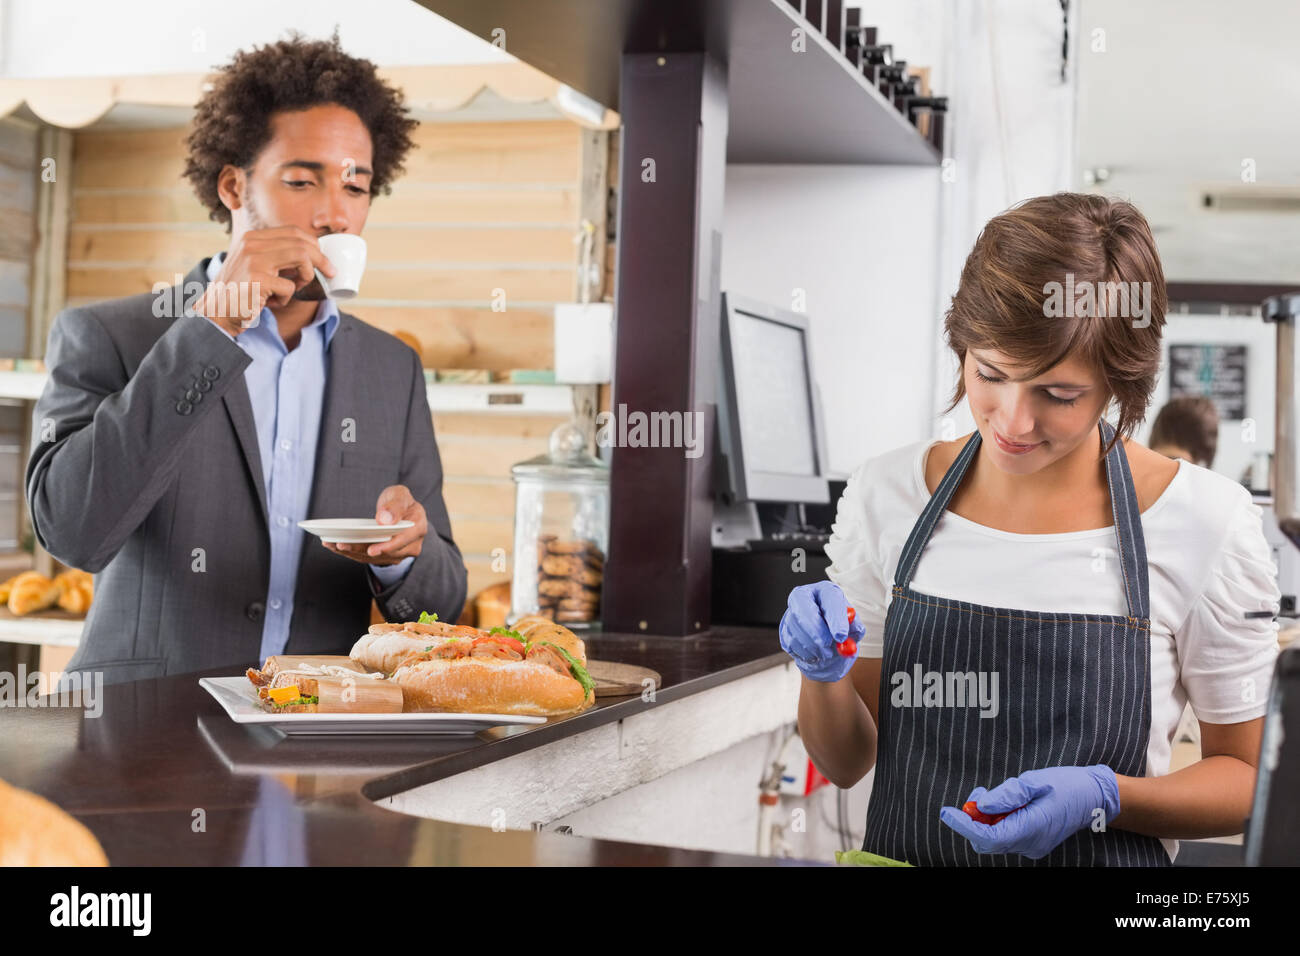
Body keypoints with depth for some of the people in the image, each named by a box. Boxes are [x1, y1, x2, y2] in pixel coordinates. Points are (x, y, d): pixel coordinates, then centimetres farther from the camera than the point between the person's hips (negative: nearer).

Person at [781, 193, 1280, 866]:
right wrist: (824, 673, -12)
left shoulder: (1208, 523, -7)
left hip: (1106, 853, -1)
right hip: (902, 856, 1)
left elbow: (1246, 775, 3)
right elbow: (847, 762, 7)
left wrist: (1104, 796, -13)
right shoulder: (884, 495, 0)